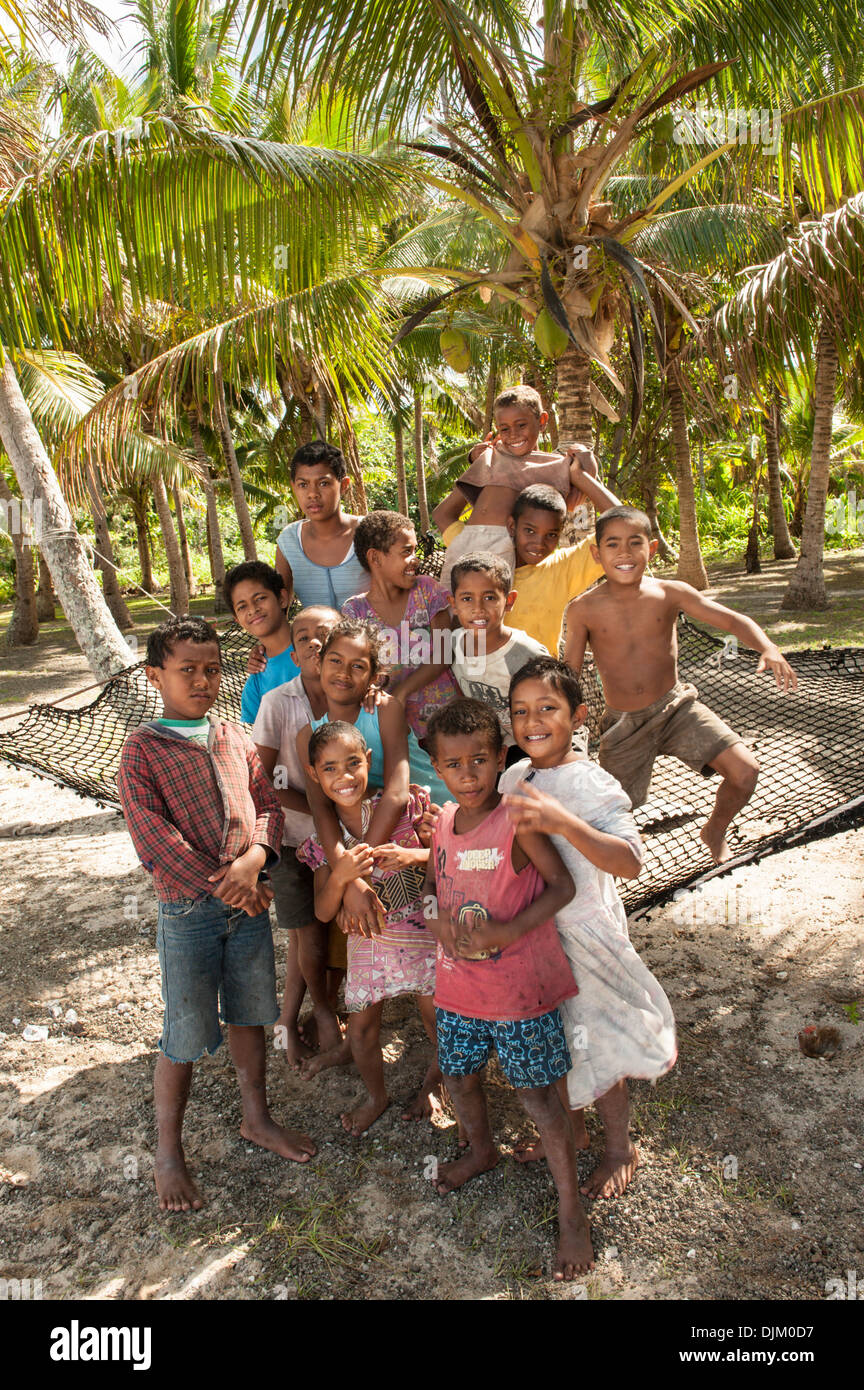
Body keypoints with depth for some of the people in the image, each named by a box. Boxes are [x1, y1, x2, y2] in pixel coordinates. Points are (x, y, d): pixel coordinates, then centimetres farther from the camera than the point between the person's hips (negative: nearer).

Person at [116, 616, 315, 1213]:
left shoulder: (235, 738, 7)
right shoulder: (143, 749, -9)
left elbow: (268, 805, 4)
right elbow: (154, 838, -15)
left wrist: (253, 859, -16)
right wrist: (223, 885, -15)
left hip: (249, 902, 5)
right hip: (188, 910, -5)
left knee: (249, 1014, 19)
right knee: (186, 1035, 6)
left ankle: (257, 1118, 39)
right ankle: (169, 1151, 26)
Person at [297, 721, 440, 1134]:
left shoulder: (403, 805, -14)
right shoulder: (323, 835, -5)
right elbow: (324, 912, -6)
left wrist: (414, 855, -28)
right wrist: (340, 875, -26)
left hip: (420, 930, -2)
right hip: (366, 941, 2)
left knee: (439, 1022, 11)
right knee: (361, 1029, 12)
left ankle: (433, 1081, 43)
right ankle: (376, 1095, 42)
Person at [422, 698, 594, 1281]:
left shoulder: (517, 821, -19)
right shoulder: (444, 822, -1)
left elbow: (562, 884, -16)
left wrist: (507, 932, -25)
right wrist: (437, 920, -10)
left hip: (520, 987, -6)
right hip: (459, 984, 6)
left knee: (538, 1095, 5)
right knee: (458, 1076, 22)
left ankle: (571, 1211, 23)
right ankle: (481, 1150, 52)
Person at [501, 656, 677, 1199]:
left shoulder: (592, 783, -22)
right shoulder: (515, 778, -2)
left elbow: (631, 860, -35)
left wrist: (563, 822, -48)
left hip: (583, 933, -6)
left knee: (595, 1048, 10)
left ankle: (621, 1147, 36)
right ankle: (572, 1129, 46)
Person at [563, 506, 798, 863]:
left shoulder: (669, 593, -8)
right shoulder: (583, 610, -11)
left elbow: (733, 620, -11)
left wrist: (768, 649, -30)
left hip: (676, 708, 1)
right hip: (623, 724, -1)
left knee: (745, 770, -11)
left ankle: (715, 832, 21)